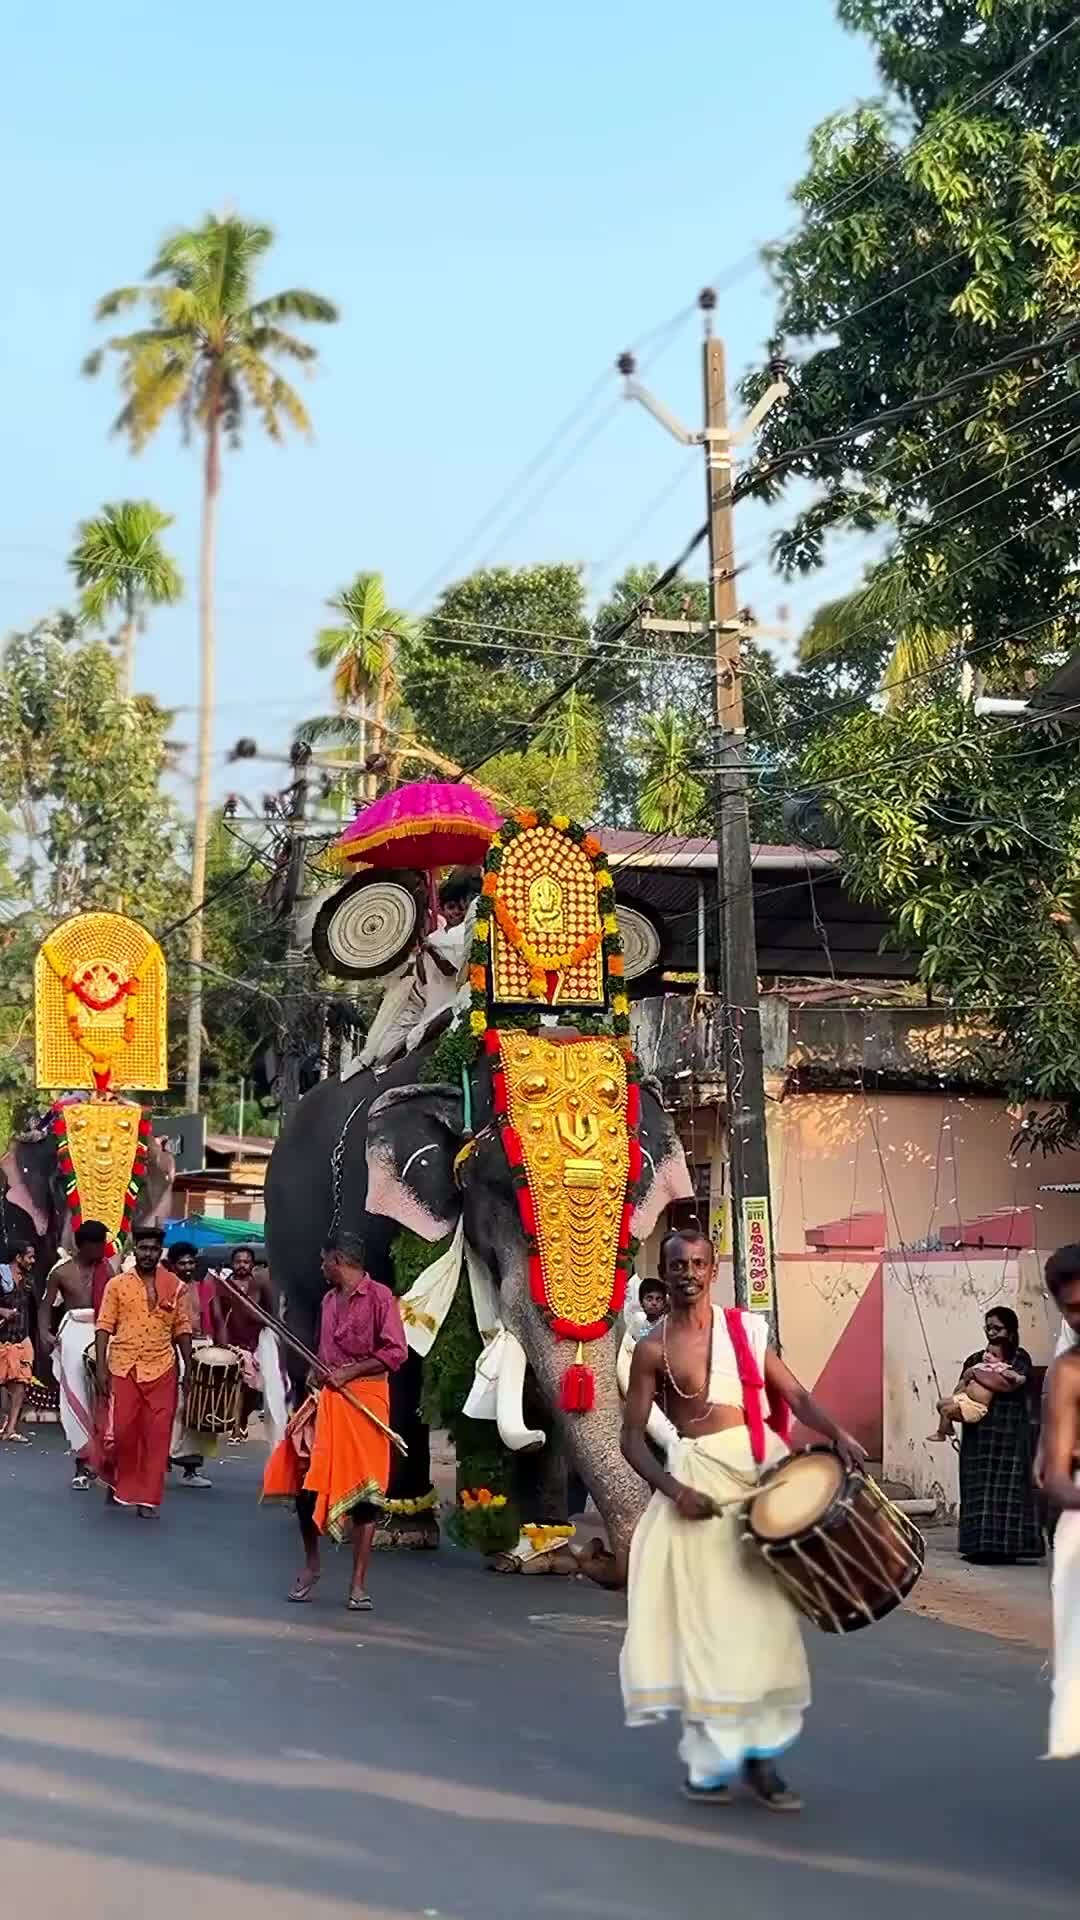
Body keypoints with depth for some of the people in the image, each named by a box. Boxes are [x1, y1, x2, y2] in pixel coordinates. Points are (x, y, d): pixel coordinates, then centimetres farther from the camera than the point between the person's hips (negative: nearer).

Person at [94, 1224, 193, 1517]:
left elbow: (183, 1329, 8)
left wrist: (188, 1368, 3)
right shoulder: (117, 1284, 3)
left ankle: (147, 1498, 6)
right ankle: (117, 1479, 27)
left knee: (157, 1435, -1)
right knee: (122, 1431, -1)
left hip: (161, 1369, 1)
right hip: (124, 1367, -1)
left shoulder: (175, 1287, 5)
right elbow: (104, 1326, 1)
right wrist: (101, 1365, -7)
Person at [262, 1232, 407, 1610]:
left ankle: (359, 1583, 5)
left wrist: (349, 1372, -14)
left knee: (363, 1490, -2)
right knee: (305, 1480, 1)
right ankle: (310, 1565, 21)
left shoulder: (379, 1297, -8)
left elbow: (396, 1351, -12)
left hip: (365, 1401, -6)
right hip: (327, 1399, 6)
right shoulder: (329, 1300, 14)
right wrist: (322, 1375, 7)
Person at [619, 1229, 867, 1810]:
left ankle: (760, 1757, 12)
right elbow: (633, 1438, 1)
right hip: (696, 1482, -2)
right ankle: (708, 1759, 10)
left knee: (763, 1612, 3)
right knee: (702, 1618, -1)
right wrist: (674, 1490, -14)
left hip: (759, 1469, 2)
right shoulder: (652, 1349, 1)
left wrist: (836, 1434, -17)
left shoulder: (744, 1329, 8)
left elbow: (795, 1396, 2)